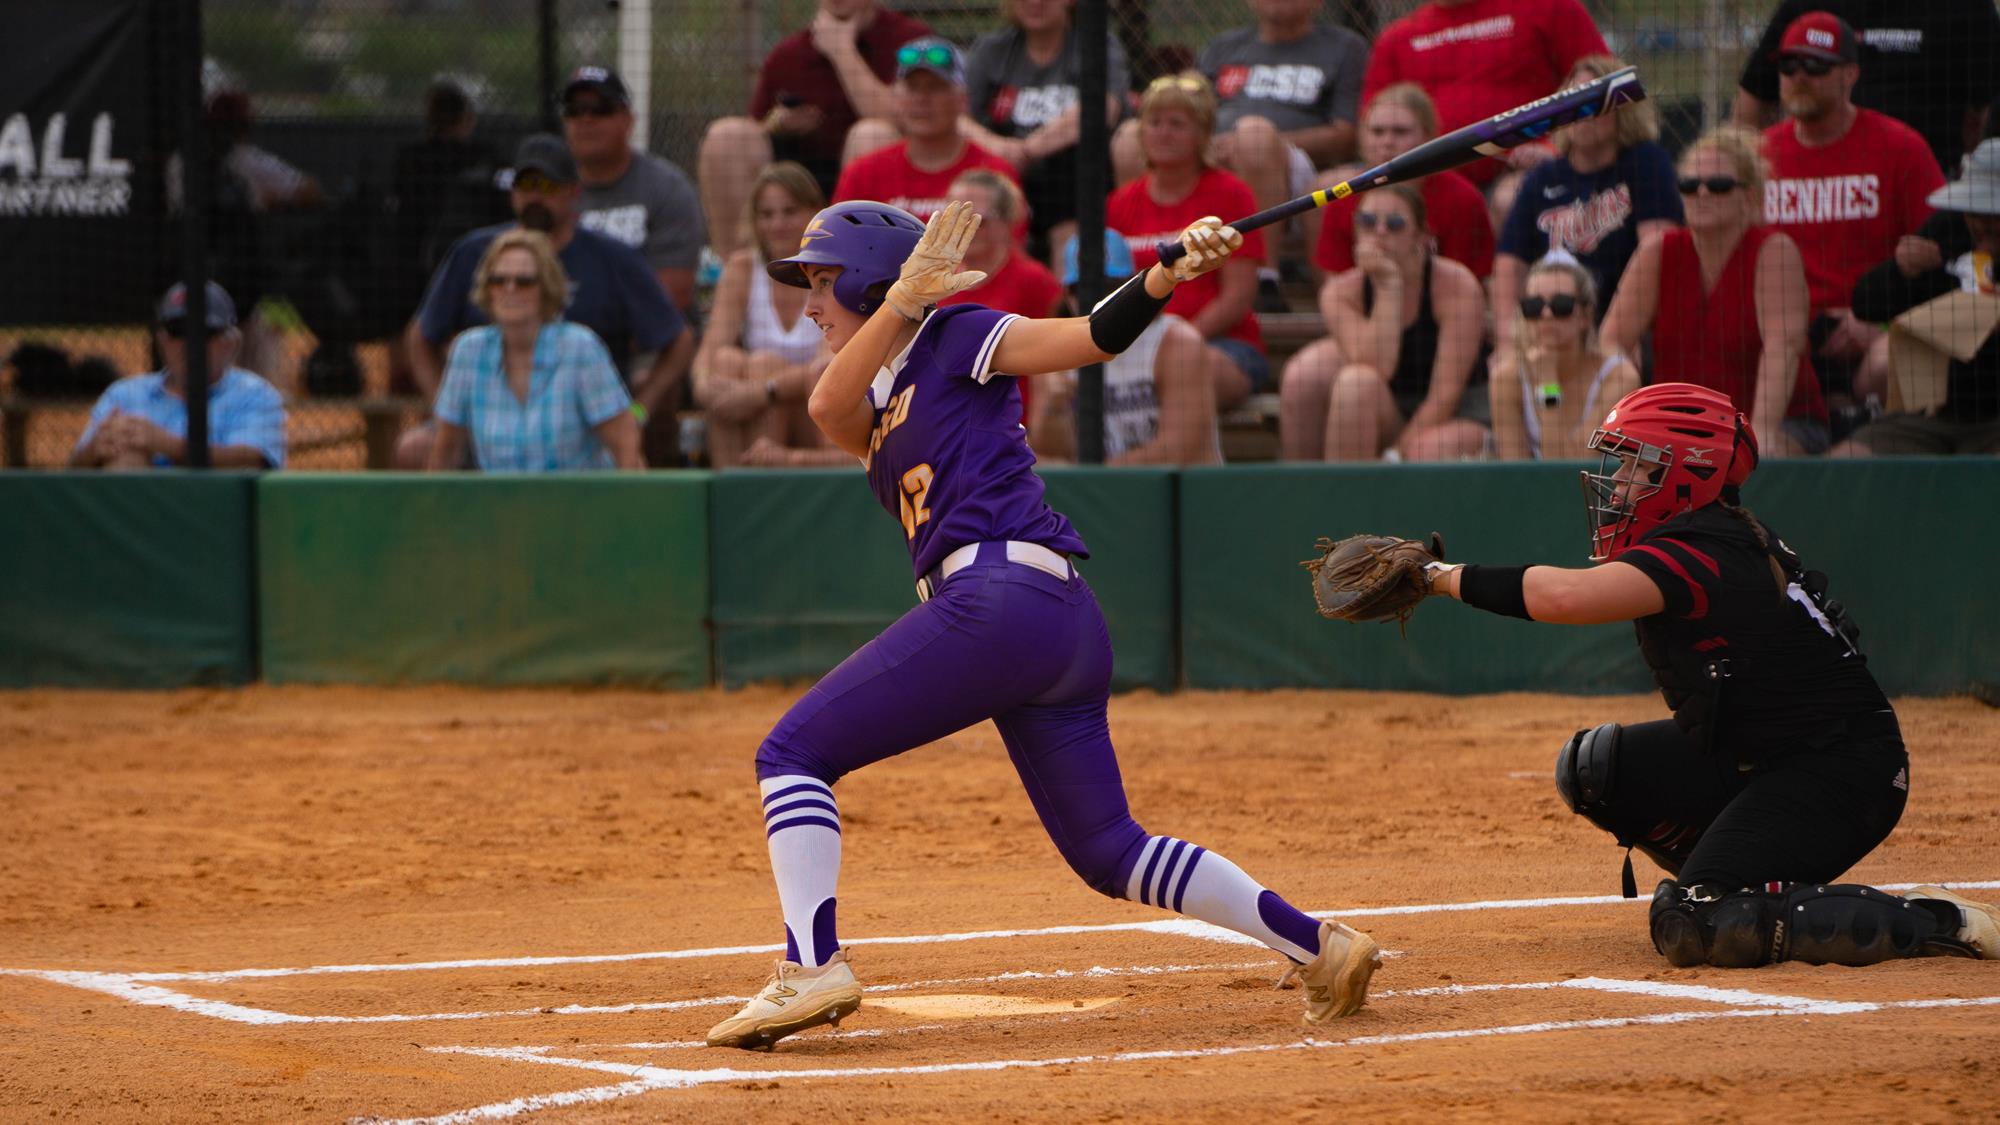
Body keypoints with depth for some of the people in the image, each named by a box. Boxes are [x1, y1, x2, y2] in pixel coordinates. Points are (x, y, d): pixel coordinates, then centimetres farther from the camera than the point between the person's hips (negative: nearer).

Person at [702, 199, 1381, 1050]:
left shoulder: (956, 338, 6)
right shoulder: (879, 400, 27)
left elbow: (1093, 337, -5)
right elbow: (829, 407, 3)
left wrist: (1172, 273, -23)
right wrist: (905, 298, -11)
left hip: (1000, 591, -9)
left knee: (794, 751, -7)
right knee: (1107, 851, 9)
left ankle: (812, 965, -19)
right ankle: (1317, 944, 7)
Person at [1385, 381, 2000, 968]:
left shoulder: (1698, 552, -23)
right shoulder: (1722, 535, 9)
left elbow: (1566, 596, -35)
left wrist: (1446, 577, -26)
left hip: (1843, 773, -10)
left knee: (1693, 929, -22)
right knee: (1593, 767, 7)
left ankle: (1931, 922, -16)